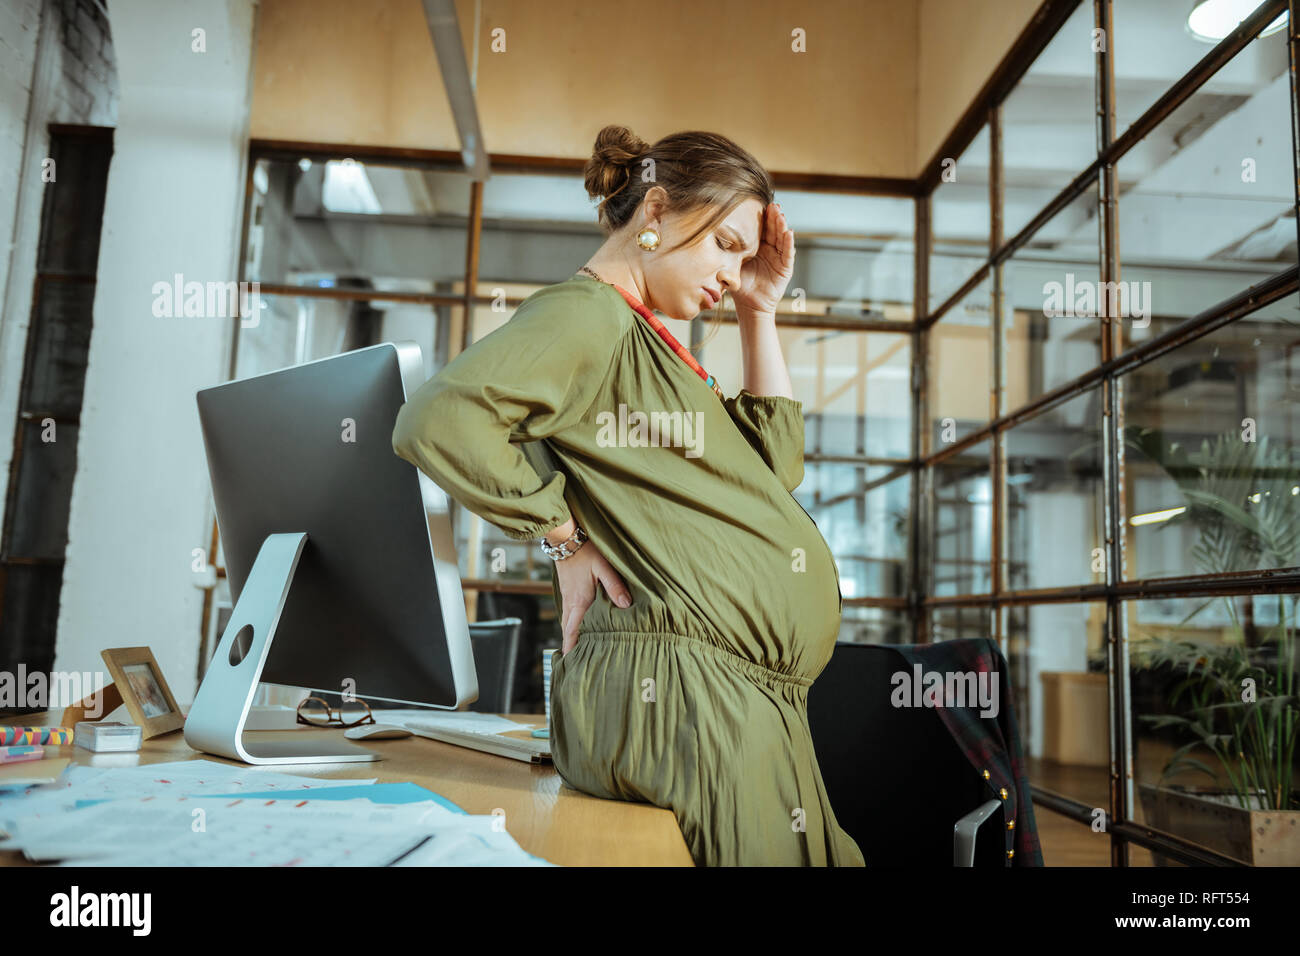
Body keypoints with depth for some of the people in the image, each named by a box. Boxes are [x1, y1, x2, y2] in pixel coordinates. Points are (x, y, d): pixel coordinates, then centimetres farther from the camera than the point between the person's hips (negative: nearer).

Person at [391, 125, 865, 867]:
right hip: (678, 686, -10)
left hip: (743, 690, 10)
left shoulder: (646, 336, 23)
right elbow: (440, 419, -23)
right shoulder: (588, 312, -6)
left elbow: (778, 465, 21)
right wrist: (568, 543, -13)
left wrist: (760, 316, 18)